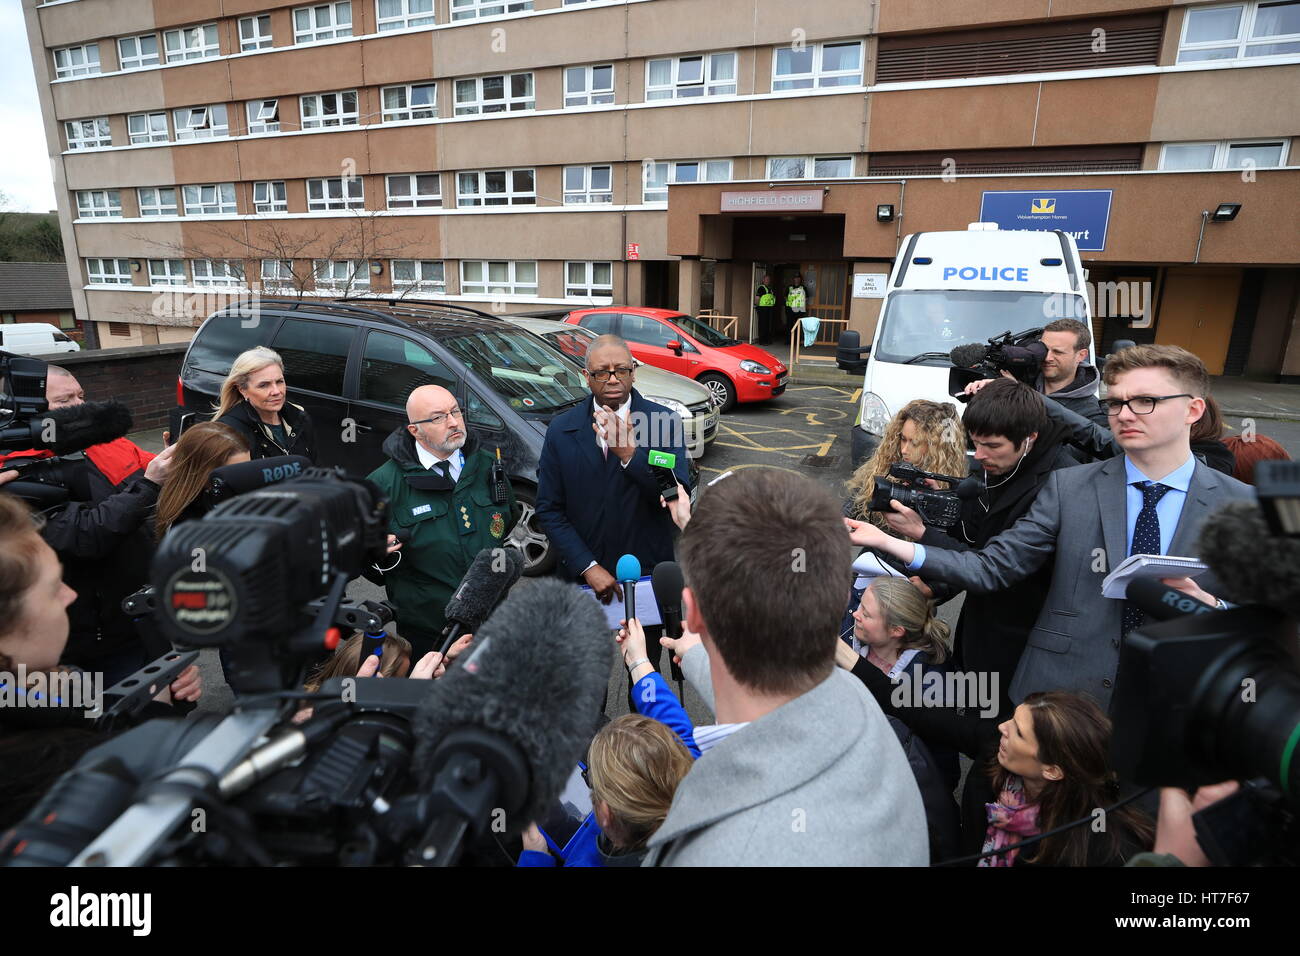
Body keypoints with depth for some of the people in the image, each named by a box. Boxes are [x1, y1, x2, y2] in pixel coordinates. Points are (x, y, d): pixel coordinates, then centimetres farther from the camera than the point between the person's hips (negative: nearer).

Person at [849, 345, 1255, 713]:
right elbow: (993, 566, -10)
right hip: (1058, 694, 1)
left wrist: (1211, 607, -22)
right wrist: (893, 545, -23)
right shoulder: (1069, 487, -4)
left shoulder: (1242, 504, -4)